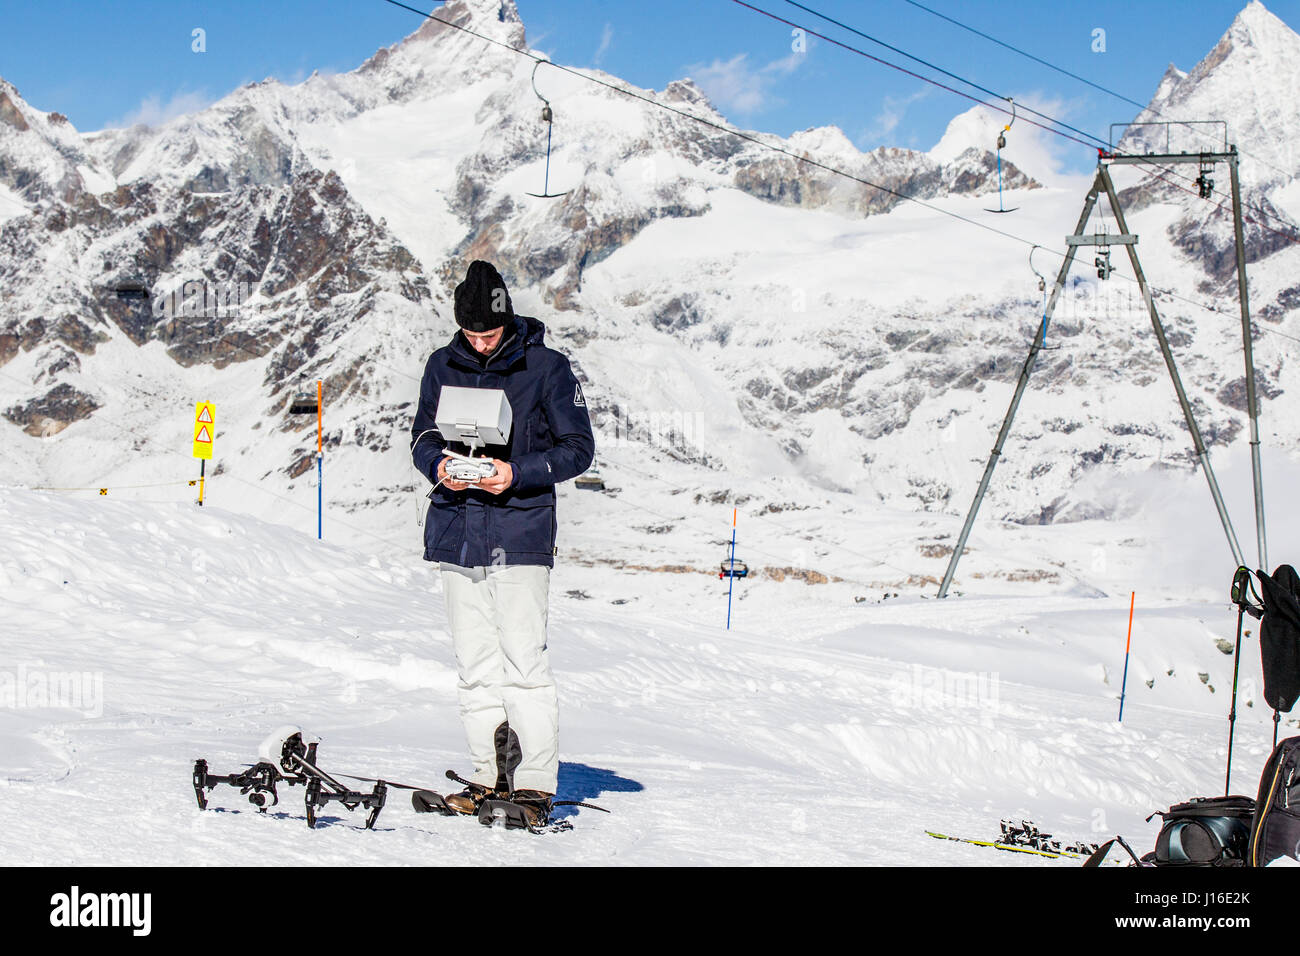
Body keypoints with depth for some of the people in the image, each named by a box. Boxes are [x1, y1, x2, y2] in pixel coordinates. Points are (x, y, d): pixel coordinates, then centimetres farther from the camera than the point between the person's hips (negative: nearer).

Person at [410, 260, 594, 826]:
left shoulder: (546, 368, -3)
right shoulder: (443, 365, 9)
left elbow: (578, 448, -2)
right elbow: (422, 434, 18)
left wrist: (517, 473, -16)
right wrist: (438, 465, -5)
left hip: (520, 531, -4)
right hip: (456, 530, 4)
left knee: (523, 661, -8)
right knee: (475, 664, 6)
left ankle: (535, 784, -4)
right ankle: (491, 778, 14)